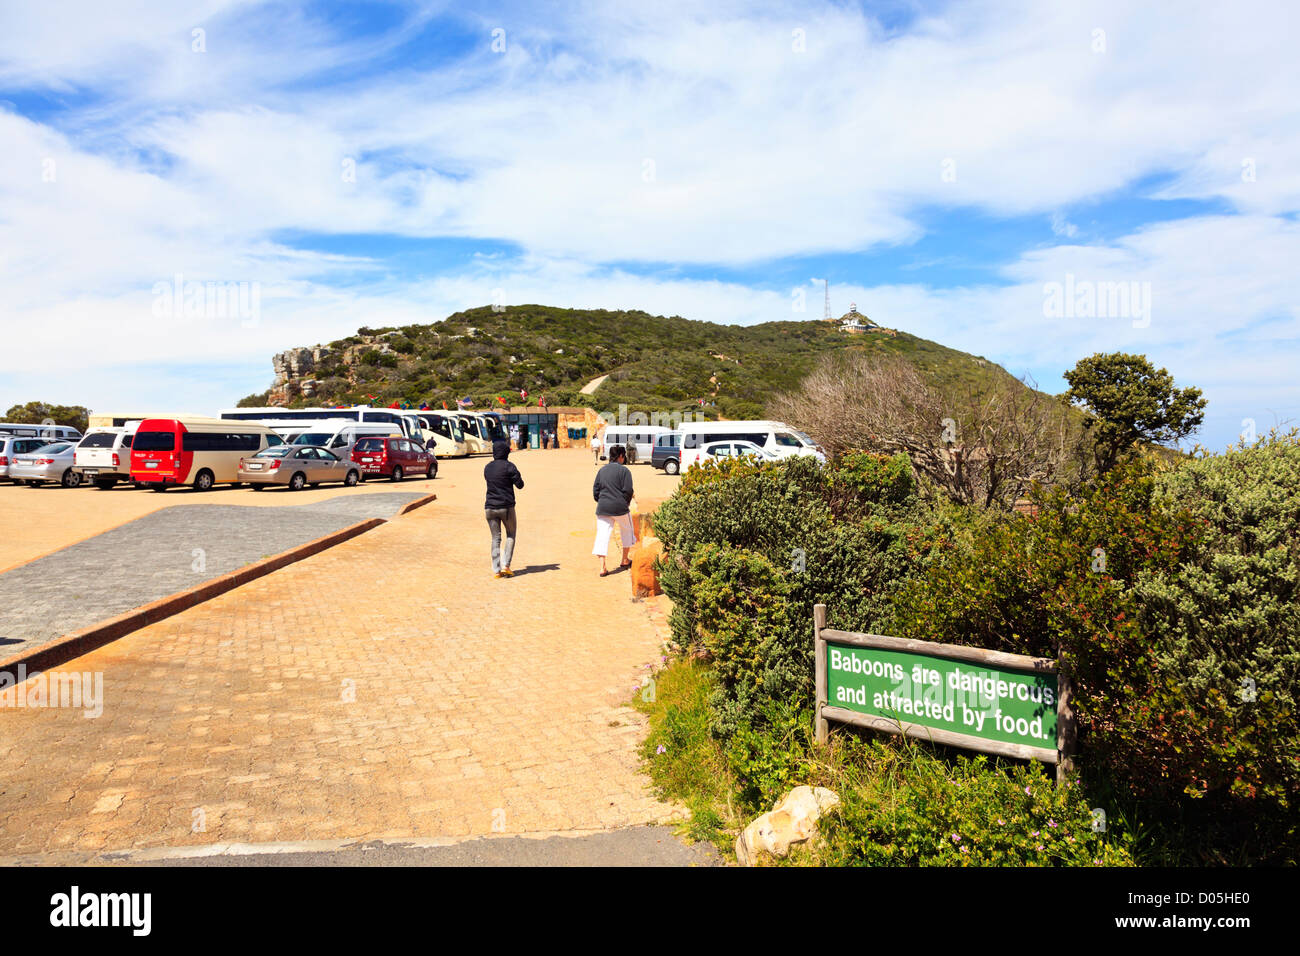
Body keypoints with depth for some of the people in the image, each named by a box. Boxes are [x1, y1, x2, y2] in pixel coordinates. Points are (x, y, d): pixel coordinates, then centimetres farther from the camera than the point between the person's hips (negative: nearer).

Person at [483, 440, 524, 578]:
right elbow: (520, 485, -8)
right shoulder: (508, 466, -9)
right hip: (506, 507, -4)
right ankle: (506, 565, 3)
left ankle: (497, 569, 5)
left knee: (495, 538, 9)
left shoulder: (487, 467, 7)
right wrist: (520, 478, 11)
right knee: (511, 535, 13)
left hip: (490, 508, 4)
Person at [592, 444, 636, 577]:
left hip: (602, 509, 3)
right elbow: (627, 490, -10)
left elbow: (595, 490, 10)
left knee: (602, 535, 1)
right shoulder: (624, 470, -6)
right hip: (619, 508, -3)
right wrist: (626, 503, 7)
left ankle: (602, 567, -8)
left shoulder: (602, 470, 10)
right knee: (627, 531, 21)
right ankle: (624, 561, 31)